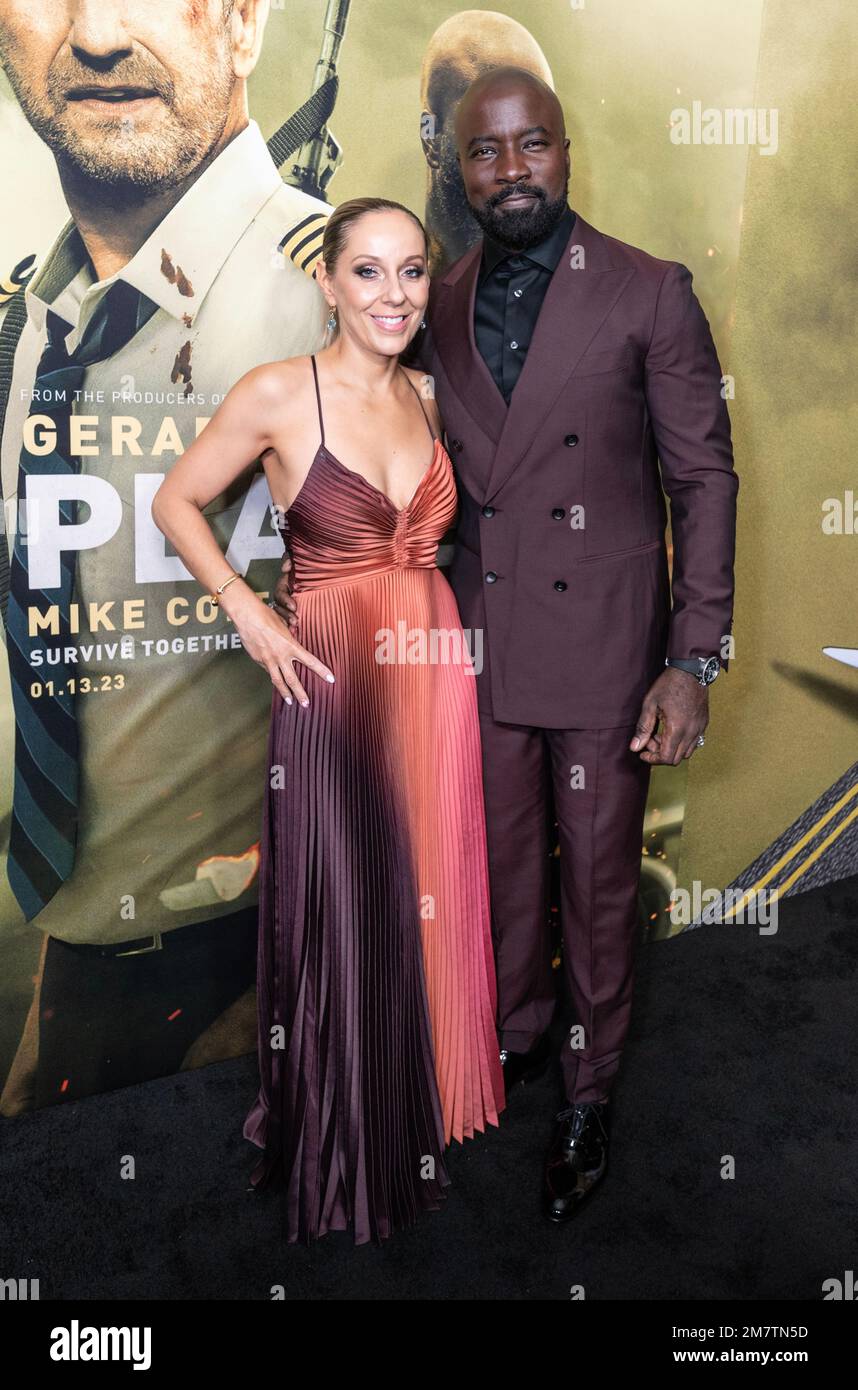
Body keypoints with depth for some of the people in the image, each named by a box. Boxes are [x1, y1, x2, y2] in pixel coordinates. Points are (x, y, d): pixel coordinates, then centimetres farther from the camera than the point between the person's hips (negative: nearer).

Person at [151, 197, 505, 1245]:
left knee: (427, 899, 14)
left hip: (434, 674, 5)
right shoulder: (278, 394, -8)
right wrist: (249, 616, -9)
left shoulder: (426, 401, 8)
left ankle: (420, 1108, 38)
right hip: (333, 677, -5)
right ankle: (339, 1148, 30)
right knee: (338, 906, 7)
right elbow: (175, 504, 0)